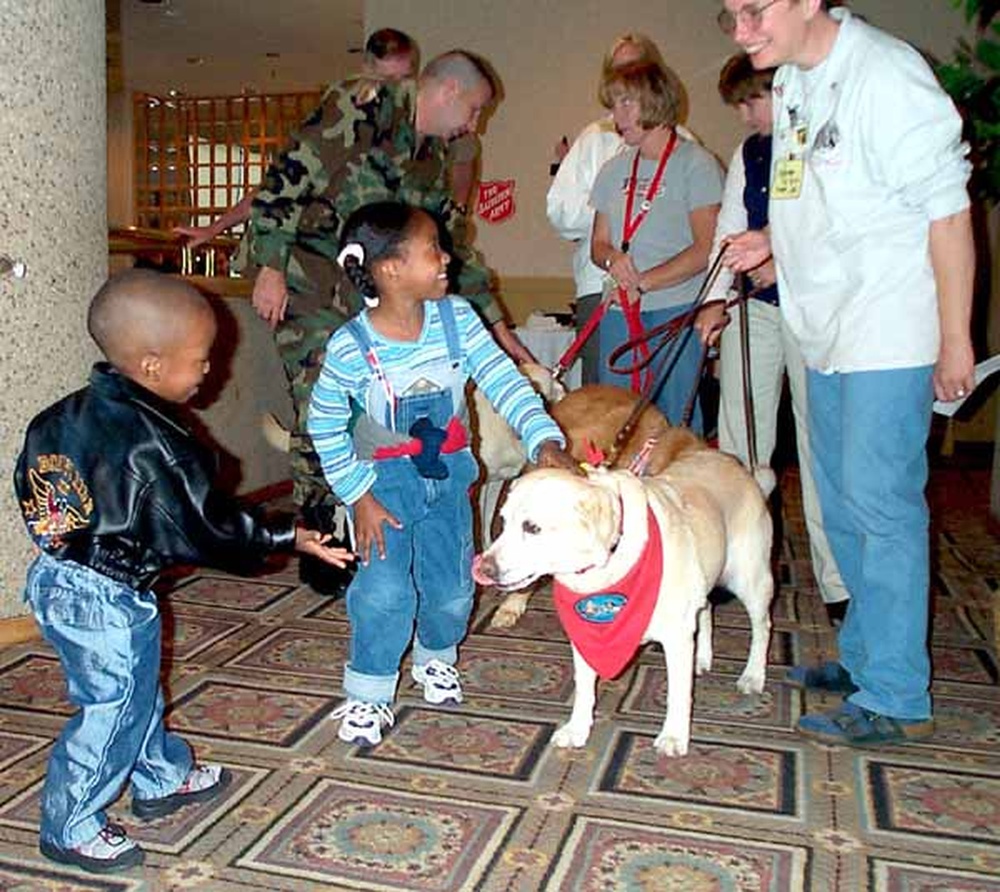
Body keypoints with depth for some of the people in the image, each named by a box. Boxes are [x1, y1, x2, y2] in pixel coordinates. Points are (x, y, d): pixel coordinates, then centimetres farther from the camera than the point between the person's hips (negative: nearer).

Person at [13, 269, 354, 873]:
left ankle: (163, 779, 44)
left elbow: (30, 485, 10)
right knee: (114, 710, 10)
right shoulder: (153, 445, -28)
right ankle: (71, 828, 27)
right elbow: (207, 529, -22)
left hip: (56, 578, 9)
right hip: (109, 602, -9)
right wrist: (289, 539, -12)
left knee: (137, 690, 25)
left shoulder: (66, 415, -2)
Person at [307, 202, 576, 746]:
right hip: (383, 476, -3)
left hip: (447, 471, 3)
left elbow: (503, 382, -18)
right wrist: (358, 495, -11)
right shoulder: (350, 347, -21)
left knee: (453, 584, 9)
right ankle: (369, 692, 13)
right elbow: (324, 425, -9)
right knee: (384, 589, -10)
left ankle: (436, 657, 41)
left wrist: (544, 440, -33)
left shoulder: (457, 319, -14)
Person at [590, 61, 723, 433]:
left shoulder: (696, 164, -1)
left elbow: (706, 249, -8)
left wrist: (643, 282, -12)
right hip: (618, 313, 5)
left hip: (678, 309, -5)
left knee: (676, 421, -5)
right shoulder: (613, 170, 17)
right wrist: (612, 258, -5)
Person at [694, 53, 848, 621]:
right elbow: (730, 230, 13)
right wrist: (717, 299, 2)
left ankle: (838, 584, 6)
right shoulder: (748, 154, 14)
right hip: (753, 308, 5)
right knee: (739, 442, 5)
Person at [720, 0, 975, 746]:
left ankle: (895, 698, 5)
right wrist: (772, 242, 7)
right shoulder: (792, 81, 11)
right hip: (827, 330, 9)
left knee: (881, 504, -6)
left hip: (890, 329, -9)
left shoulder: (885, 73, -15)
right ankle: (864, 655, 31)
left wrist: (955, 337, -16)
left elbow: (947, 208, -16)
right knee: (841, 505, 15)